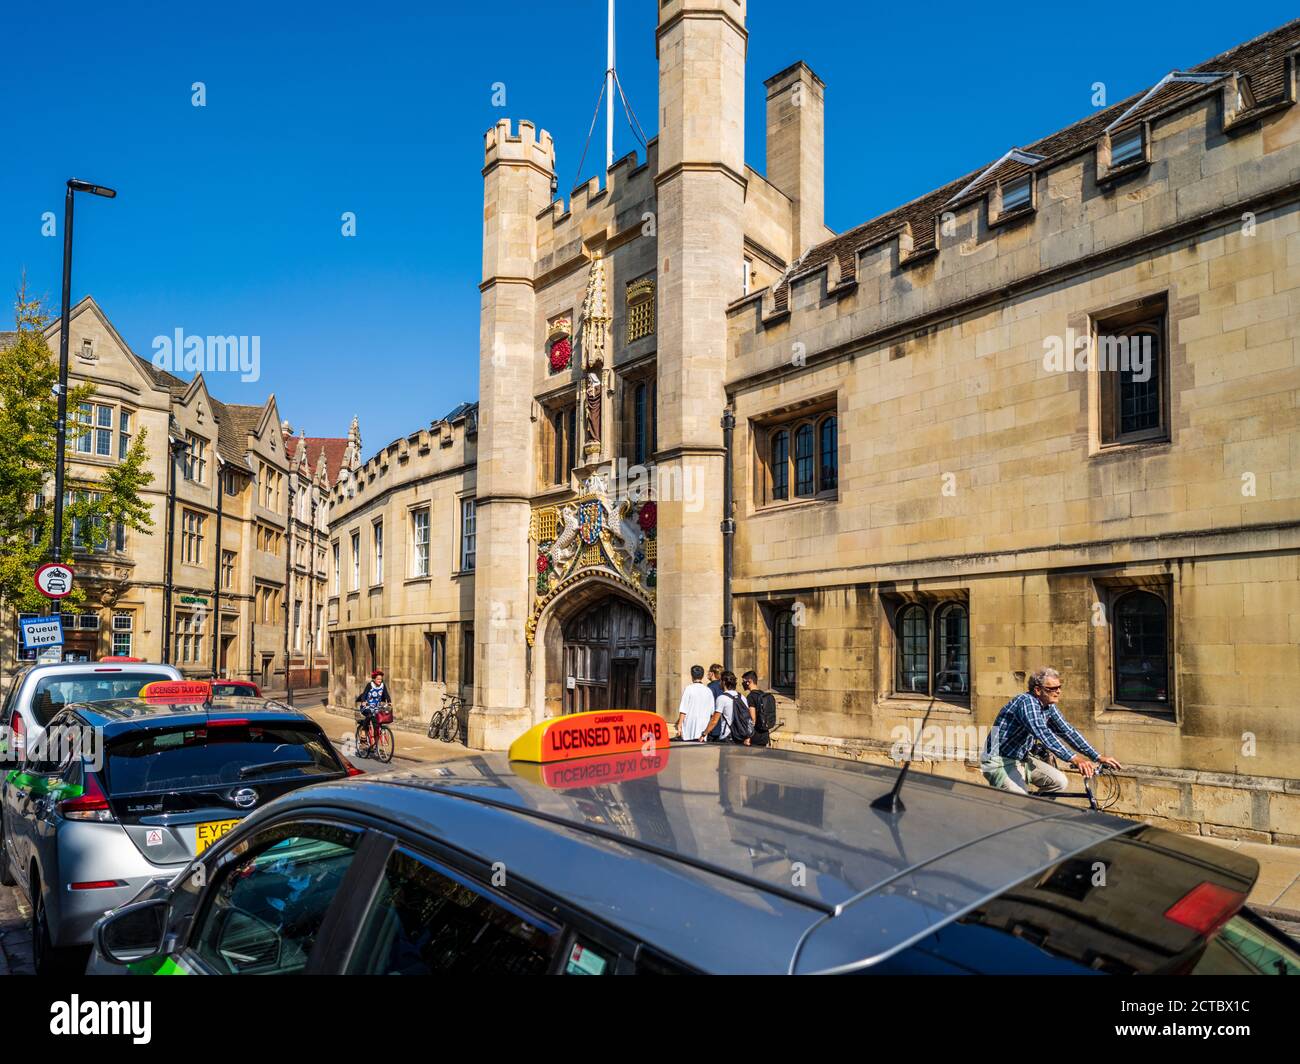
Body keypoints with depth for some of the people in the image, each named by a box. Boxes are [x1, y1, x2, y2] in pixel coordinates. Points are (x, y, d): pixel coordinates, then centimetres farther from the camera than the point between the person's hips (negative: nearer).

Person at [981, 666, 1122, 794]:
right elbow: (1043, 733, -37)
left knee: (1059, 781, -3)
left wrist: (1099, 757, 0)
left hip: (1022, 759, 9)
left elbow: (1068, 731, 7)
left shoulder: (1049, 707, 4)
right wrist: (1074, 759, -44)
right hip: (1000, 762, -9)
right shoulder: (1027, 702, -24)